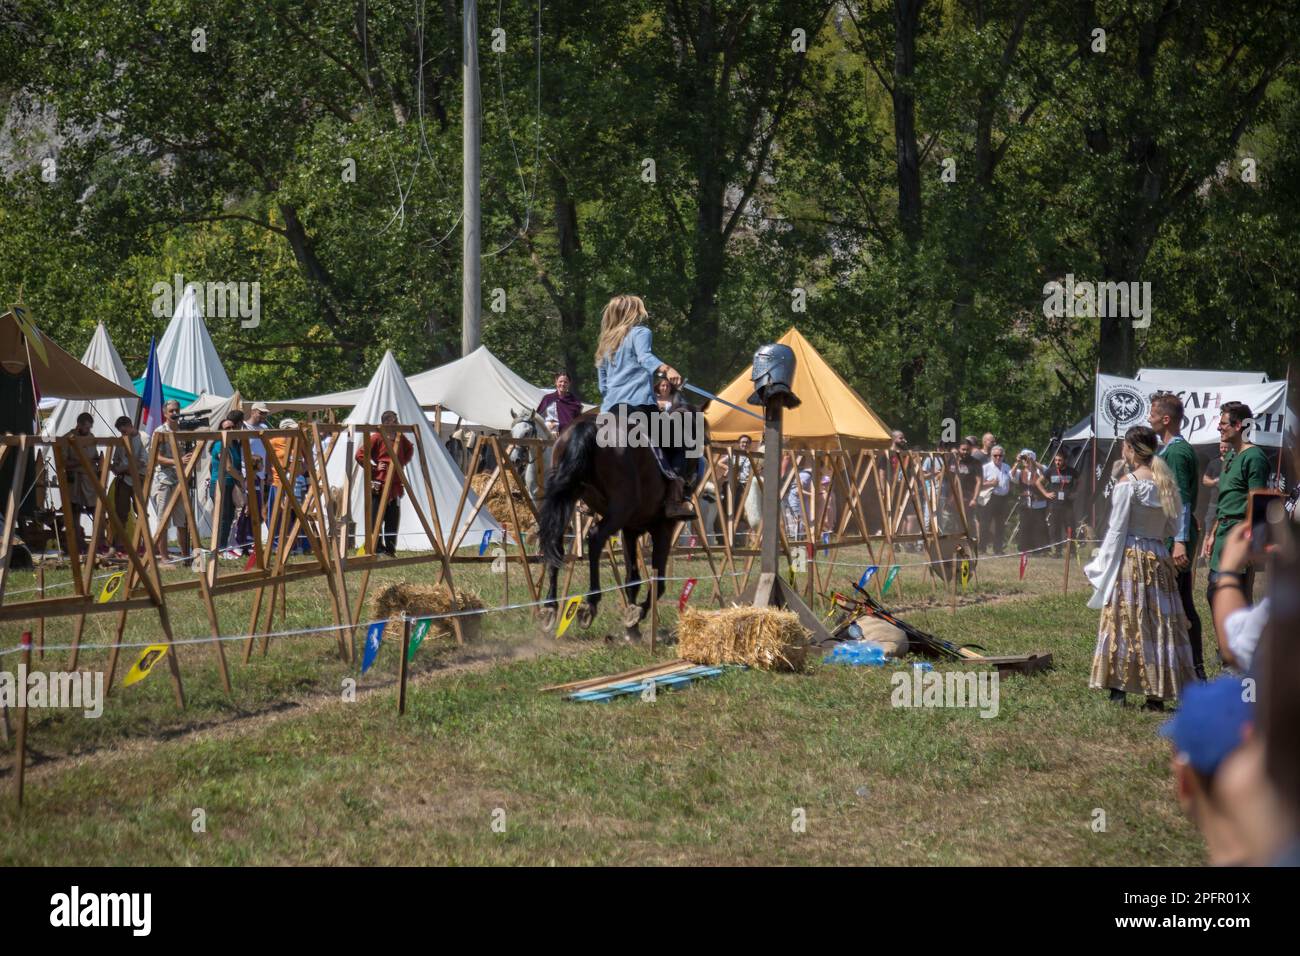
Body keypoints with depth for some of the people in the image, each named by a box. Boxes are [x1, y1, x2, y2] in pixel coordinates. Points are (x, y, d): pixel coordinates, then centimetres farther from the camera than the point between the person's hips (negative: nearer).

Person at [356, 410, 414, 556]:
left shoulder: (401, 438, 9)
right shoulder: (377, 438, -9)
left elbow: (410, 450, 29)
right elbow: (360, 454, -12)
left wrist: (403, 463, 14)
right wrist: (373, 468, -12)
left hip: (395, 485, 6)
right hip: (379, 484, -6)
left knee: (393, 519, 10)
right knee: (376, 518, -5)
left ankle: (390, 548, 19)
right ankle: (376, 548, 0)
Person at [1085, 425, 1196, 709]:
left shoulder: (1127, 483, -9)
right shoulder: (1165, 483, 8)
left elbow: (1117, 530, -10)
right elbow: (1171, 528, 12)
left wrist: (1104, 568, -6)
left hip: (1130, 557, -5)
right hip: (1158, 558, 5)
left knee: (1124, 621, 0)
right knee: (1159, 621, 6)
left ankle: (1118, 688, -2)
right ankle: (1157, 693, 5)